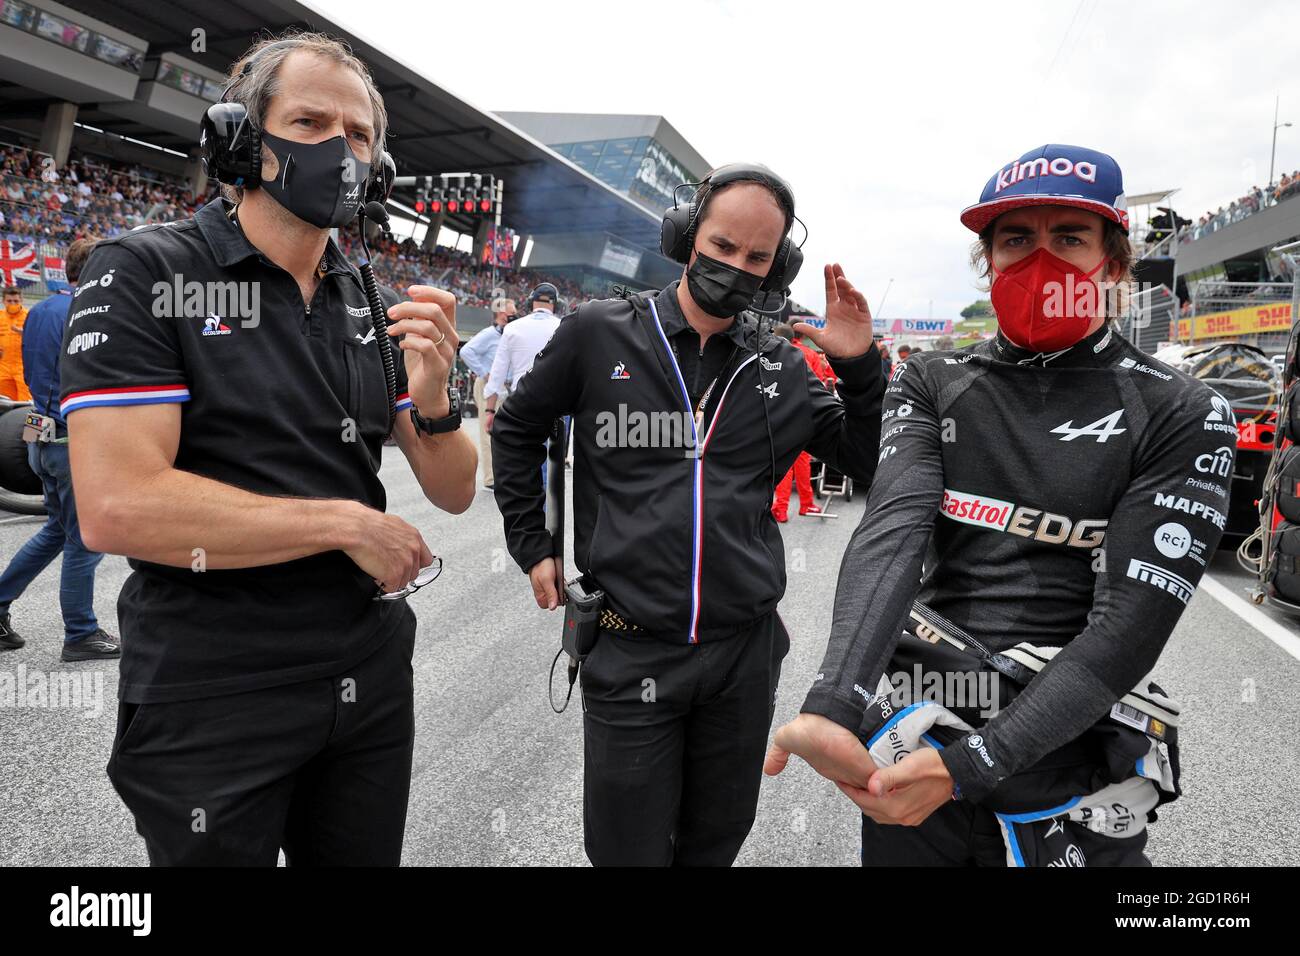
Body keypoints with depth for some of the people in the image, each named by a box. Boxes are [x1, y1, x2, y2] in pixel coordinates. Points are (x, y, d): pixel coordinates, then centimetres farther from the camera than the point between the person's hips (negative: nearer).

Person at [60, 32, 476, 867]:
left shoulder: (375, 306, 5)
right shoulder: (144, 275, -9)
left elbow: (453, 493, 4)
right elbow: (116, 507, -21)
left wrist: (432, 398, -16)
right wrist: (345, 522, -16)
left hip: (371, 675, 5)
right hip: (211, 700, -5)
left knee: (362, 855, 21)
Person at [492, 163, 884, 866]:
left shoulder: (783, 369, 3)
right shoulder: (599, 334, -3)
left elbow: (871, 465, 8)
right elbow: (517, 428, 9)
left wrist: (861, 368, -6)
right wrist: (532, 546, 6)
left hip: (744, 653, 3)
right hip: (630, 655, -2)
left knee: (715, 843, 22)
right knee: (627, 849, 12)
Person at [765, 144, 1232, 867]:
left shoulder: (1183, 418, -6)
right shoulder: (933, 385, 1)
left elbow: (1130, 623, -14)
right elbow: (893, 530, -16)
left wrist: (971, 763, -23)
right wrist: (834, 708, -31)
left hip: (1069, 792, -1)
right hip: (908, 752, 2)